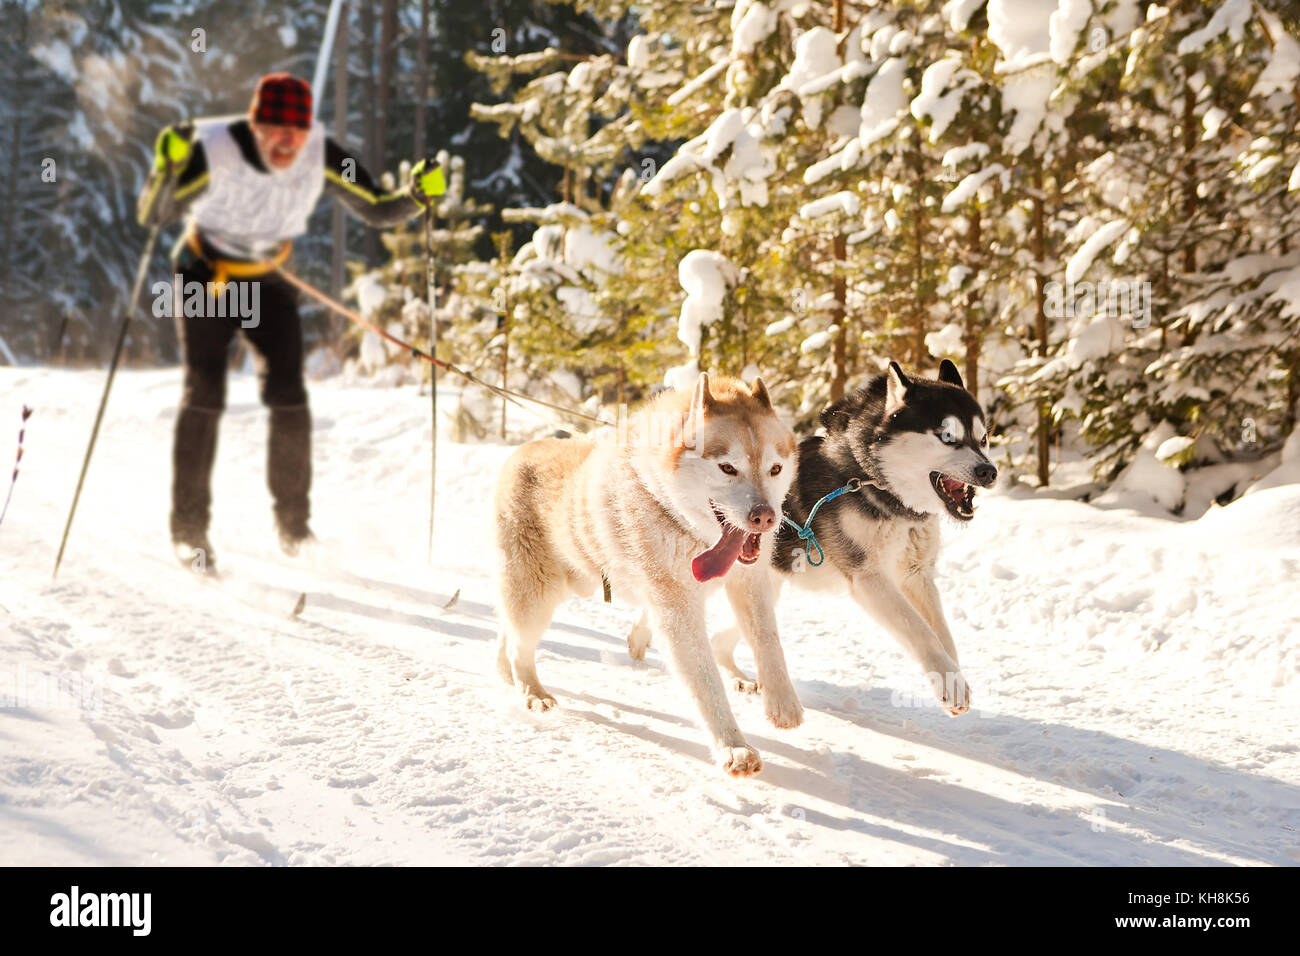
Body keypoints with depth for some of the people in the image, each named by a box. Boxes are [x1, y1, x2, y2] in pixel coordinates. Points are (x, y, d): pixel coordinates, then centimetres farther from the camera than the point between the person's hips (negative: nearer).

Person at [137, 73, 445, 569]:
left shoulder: (322, 155, -21)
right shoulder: (214, 150, -29)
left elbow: (378, 210, -11)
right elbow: (151, 217, -28)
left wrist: (415, 195, -31)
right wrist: (166, 169, -47)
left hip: (267, 281, 3)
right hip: (205, 276, -2)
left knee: (289, 398, -9)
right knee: (205, 394, -13)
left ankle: (294, 525, 6)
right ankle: (188, 529, -2)